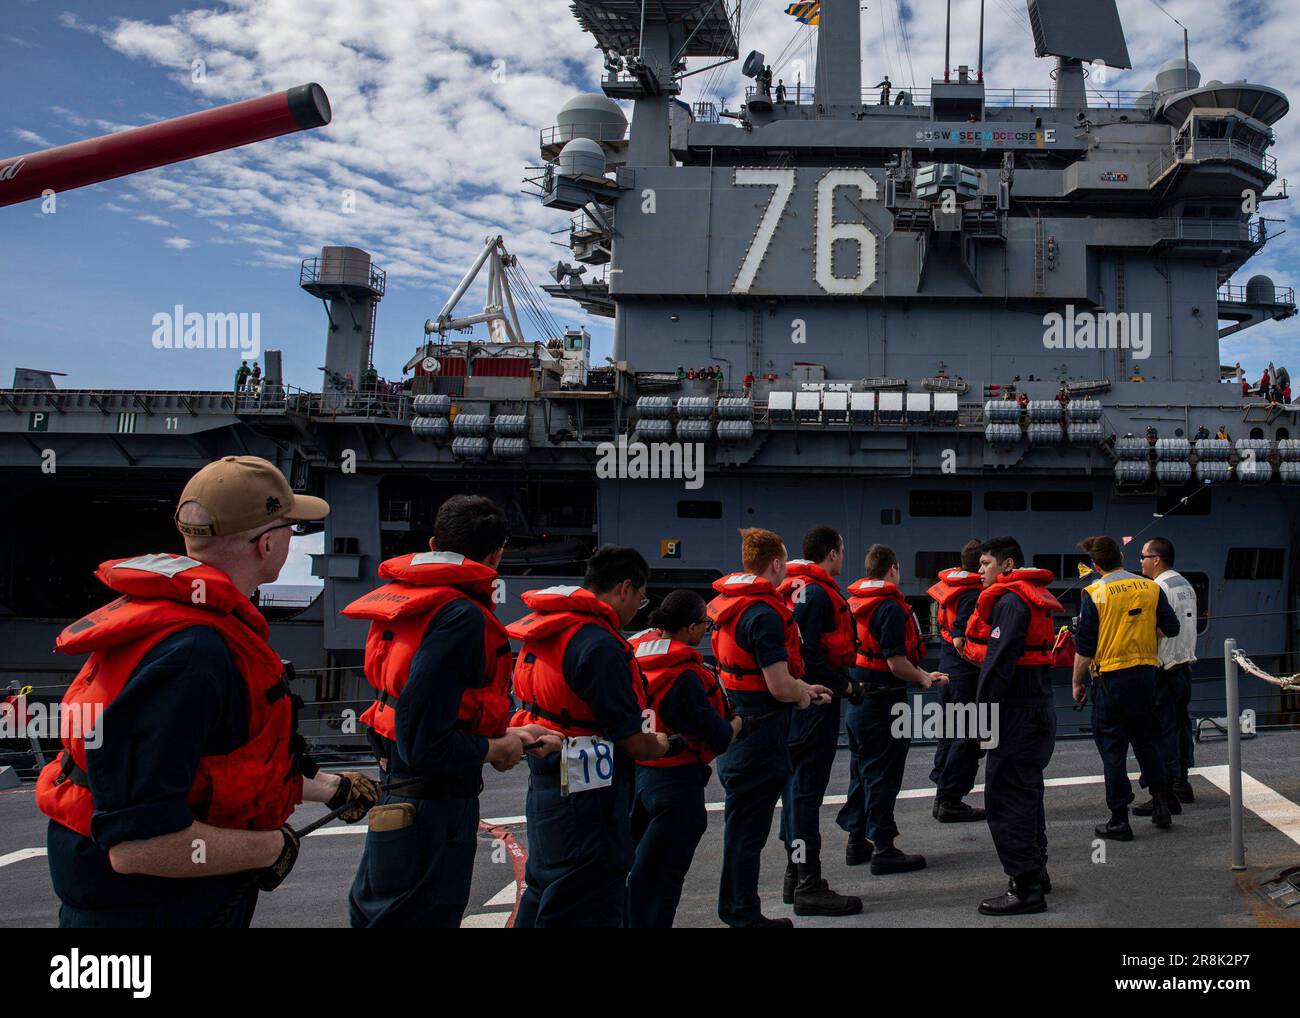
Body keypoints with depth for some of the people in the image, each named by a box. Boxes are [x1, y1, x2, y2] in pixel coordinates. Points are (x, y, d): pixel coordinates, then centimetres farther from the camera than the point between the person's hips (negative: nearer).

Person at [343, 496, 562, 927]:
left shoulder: (405, 600, 7)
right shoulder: (461, 616, -21)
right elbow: (425, 743, -26)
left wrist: (507, 734, 14)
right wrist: (495, 750, -9)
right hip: (434, 812, -9)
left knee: (372, 913, 20)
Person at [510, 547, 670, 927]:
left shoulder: (544, 630, 7)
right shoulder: (599, 645, -21)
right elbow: (630, 741, -17)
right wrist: (658, 745, 4)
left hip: (546, 783, 9)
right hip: (586, 793, -9)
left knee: (545, 897, 21)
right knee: (590, 909, 0)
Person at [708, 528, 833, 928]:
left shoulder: (727, 602, 8)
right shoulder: (763, 613, -21)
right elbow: (780, 686, -22)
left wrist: (803, 687, 19)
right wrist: (803, 696, -1)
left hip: (734, 725, 10)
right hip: (760, 728, -9)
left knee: (741, 822, 19)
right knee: (749, 828, 2)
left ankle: (736, 909, 31)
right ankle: (745, 917, 14)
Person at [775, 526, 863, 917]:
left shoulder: (795, 588, 15)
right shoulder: (817, 593, -15)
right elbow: (809, 653, -22)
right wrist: (842, 685, -12)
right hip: (817, 699, -10)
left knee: (796, 785, 15)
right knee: (808, 789, -7)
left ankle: (795, 875, 24)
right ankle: (809, 887, -2)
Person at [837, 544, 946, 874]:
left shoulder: (852, 602, 8)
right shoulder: (890, 607, -17)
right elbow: (896, 663, -21)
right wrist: (922, 678, -2)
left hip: (855, 699, 8)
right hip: (883, 703, -8)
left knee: (862, 772, 18)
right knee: (883, 776, 0)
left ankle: (857, 841, 26)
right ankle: (884, 849, 7)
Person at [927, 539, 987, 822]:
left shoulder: (950, 584, 8)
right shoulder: (974, 594, -20)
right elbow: (961, 640, -26)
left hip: (948, 669, 10)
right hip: (966, 672, -9)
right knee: (969, 737, 0)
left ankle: (943, 796, 27)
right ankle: (950, 801, 4)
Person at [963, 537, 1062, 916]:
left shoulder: (1010, 601, -14)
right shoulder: (1036, 598, 17)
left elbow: (998, 661, -21)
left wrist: (984, 711, -19)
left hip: (1016, 714, -11)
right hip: (1038, 708, 11)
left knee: (1006, 798, -6)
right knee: (1026, 792, 19)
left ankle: (1025, 888, -4)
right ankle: (1035, 872, 30)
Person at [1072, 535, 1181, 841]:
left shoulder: (1094, 593, -9)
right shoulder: (1151, 588, 2)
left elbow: (1084, 646, -8)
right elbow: (1173, 629, 7)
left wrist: (1078, 682, 3)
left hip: (1110, 678, -4)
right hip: (1145, 673, 4)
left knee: (1112, 747, 3)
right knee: (1146, 739, 21)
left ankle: (1119, 820, 5)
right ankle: (1161, 801, 21)